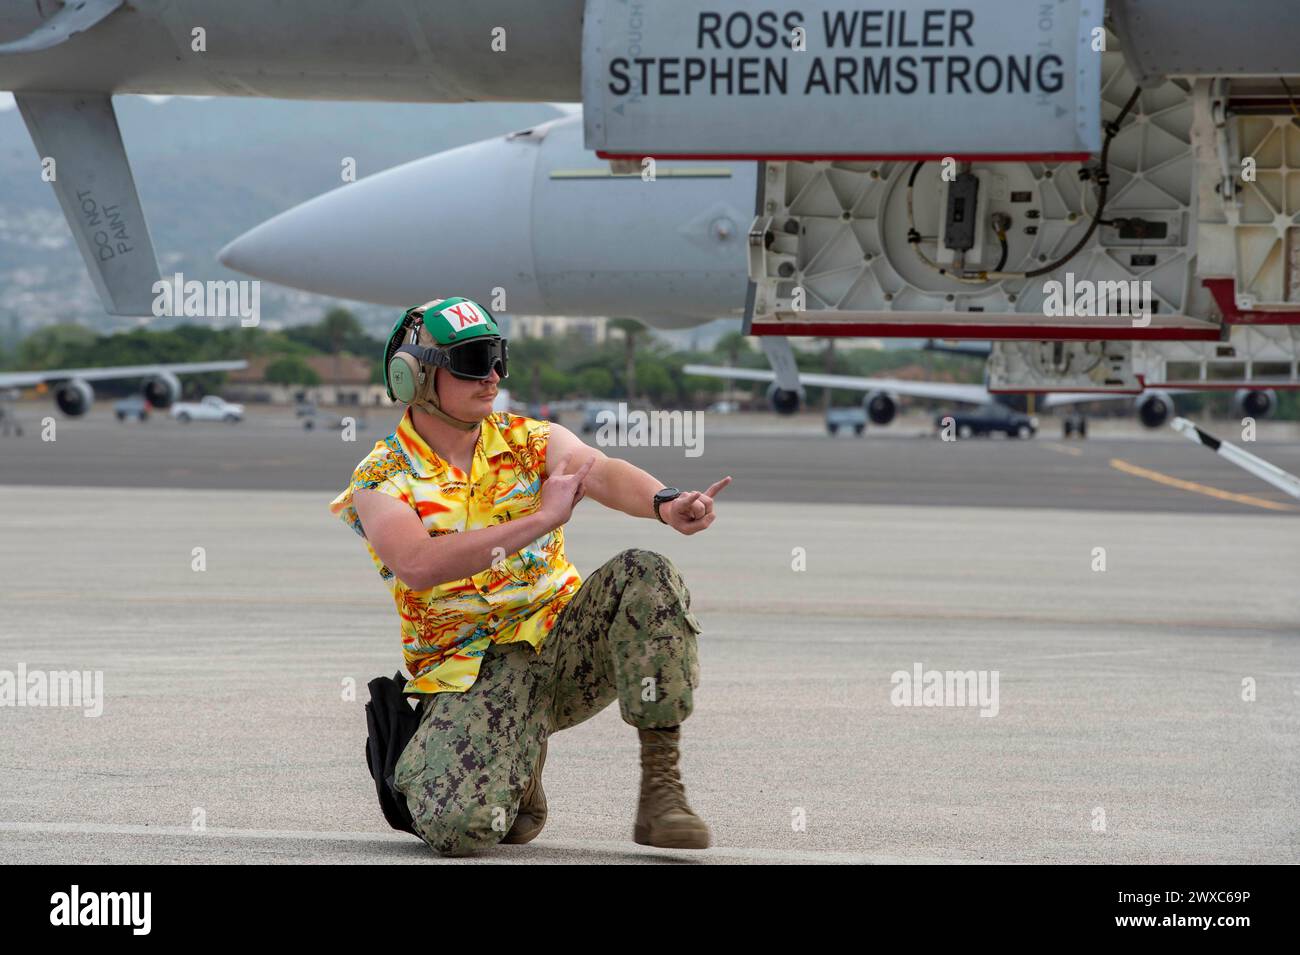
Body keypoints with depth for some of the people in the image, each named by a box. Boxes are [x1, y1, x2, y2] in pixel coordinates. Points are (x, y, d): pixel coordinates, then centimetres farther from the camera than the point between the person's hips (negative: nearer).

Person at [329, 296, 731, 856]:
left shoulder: (533, 442, 6)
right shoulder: (382, 480, -2)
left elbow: (602, 472, -17)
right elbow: (417, 565, -24)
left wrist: (665, 502, -40)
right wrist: (540, 520, -27)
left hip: (563, 637, 3)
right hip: (474, 675, -3)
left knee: (644, 577, -27)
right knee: (456, 826, -29)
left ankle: (660, 785, -19)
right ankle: (520, 774, 11)